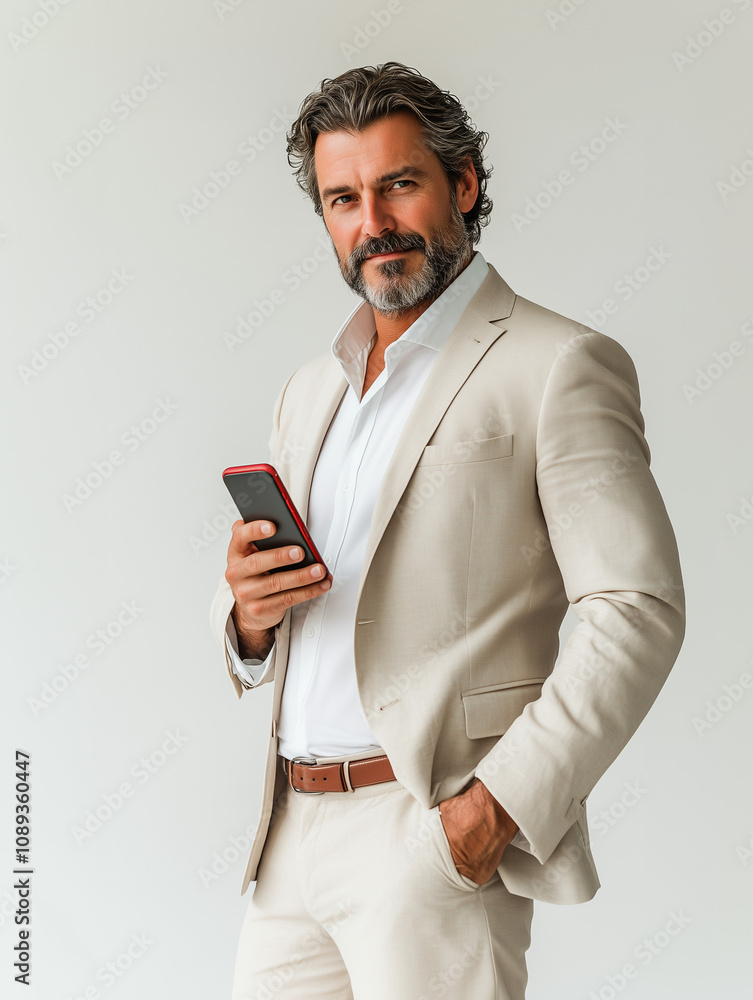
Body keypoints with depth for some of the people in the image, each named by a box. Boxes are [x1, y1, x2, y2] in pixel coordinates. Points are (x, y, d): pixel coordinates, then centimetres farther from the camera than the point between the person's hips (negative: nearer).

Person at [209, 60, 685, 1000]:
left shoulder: (559, 367, -5)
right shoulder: (309, 391, 16)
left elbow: (637, 612, -13)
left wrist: (496, 808, -20)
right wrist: (248, 611, -4)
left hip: (439, 828, -6)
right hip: (292, 834, 6)